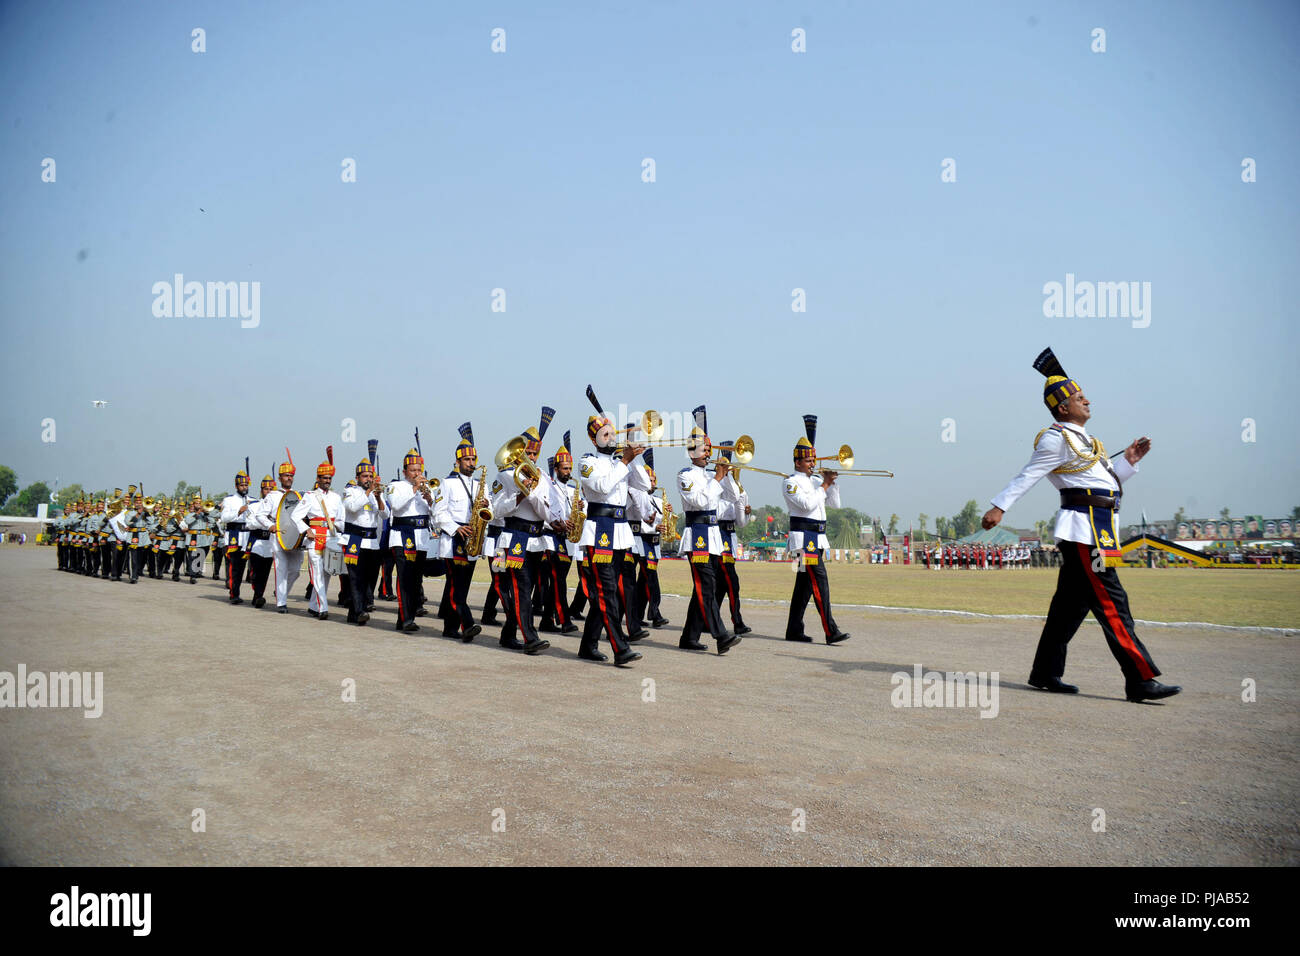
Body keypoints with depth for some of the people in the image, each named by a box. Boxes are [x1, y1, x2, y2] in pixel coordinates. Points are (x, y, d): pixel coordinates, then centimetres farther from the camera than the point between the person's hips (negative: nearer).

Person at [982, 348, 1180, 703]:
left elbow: (1105, 482, 26)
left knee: (1071, 602, 11)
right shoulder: (1057, 438, -5)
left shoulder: (1083, 440, 24)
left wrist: (1129, 461, 17)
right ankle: (1141, 680, -13)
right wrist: (999, 506, -17)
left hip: (1098, 528, 10)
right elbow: (1028, 475, -10)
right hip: (1084, 529, -10)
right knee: (1111, 603, -12)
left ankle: (1045, 672, 17)